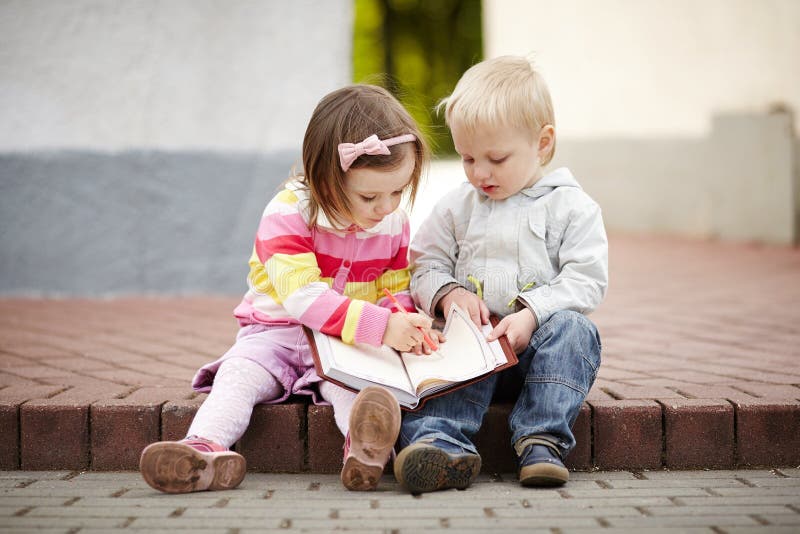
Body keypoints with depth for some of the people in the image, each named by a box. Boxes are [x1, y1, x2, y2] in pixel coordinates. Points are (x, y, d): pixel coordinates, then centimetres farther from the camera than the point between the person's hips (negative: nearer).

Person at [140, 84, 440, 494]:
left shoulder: (394, 224, 2)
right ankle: (206, 448, -53)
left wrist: (405, 324, -16)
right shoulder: (288, 214, -16)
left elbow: (398, 291, 11)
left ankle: (365, 446, -63)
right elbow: (303, 298, -26)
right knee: (239, 372, -29)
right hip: (278, 333, -1)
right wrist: (379, 326, -34)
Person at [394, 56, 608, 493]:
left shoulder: (572, 207, 3)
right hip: (472, 338, 1)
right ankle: (439, 441, -55)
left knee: (573, 328, -32)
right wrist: (448, 293, -9)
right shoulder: (455, 207, 14)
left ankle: (541, 439, -39)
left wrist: (532, 314, -20)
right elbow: (425, 266, 15)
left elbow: (586, 280, -5)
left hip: (537, 339, -1)